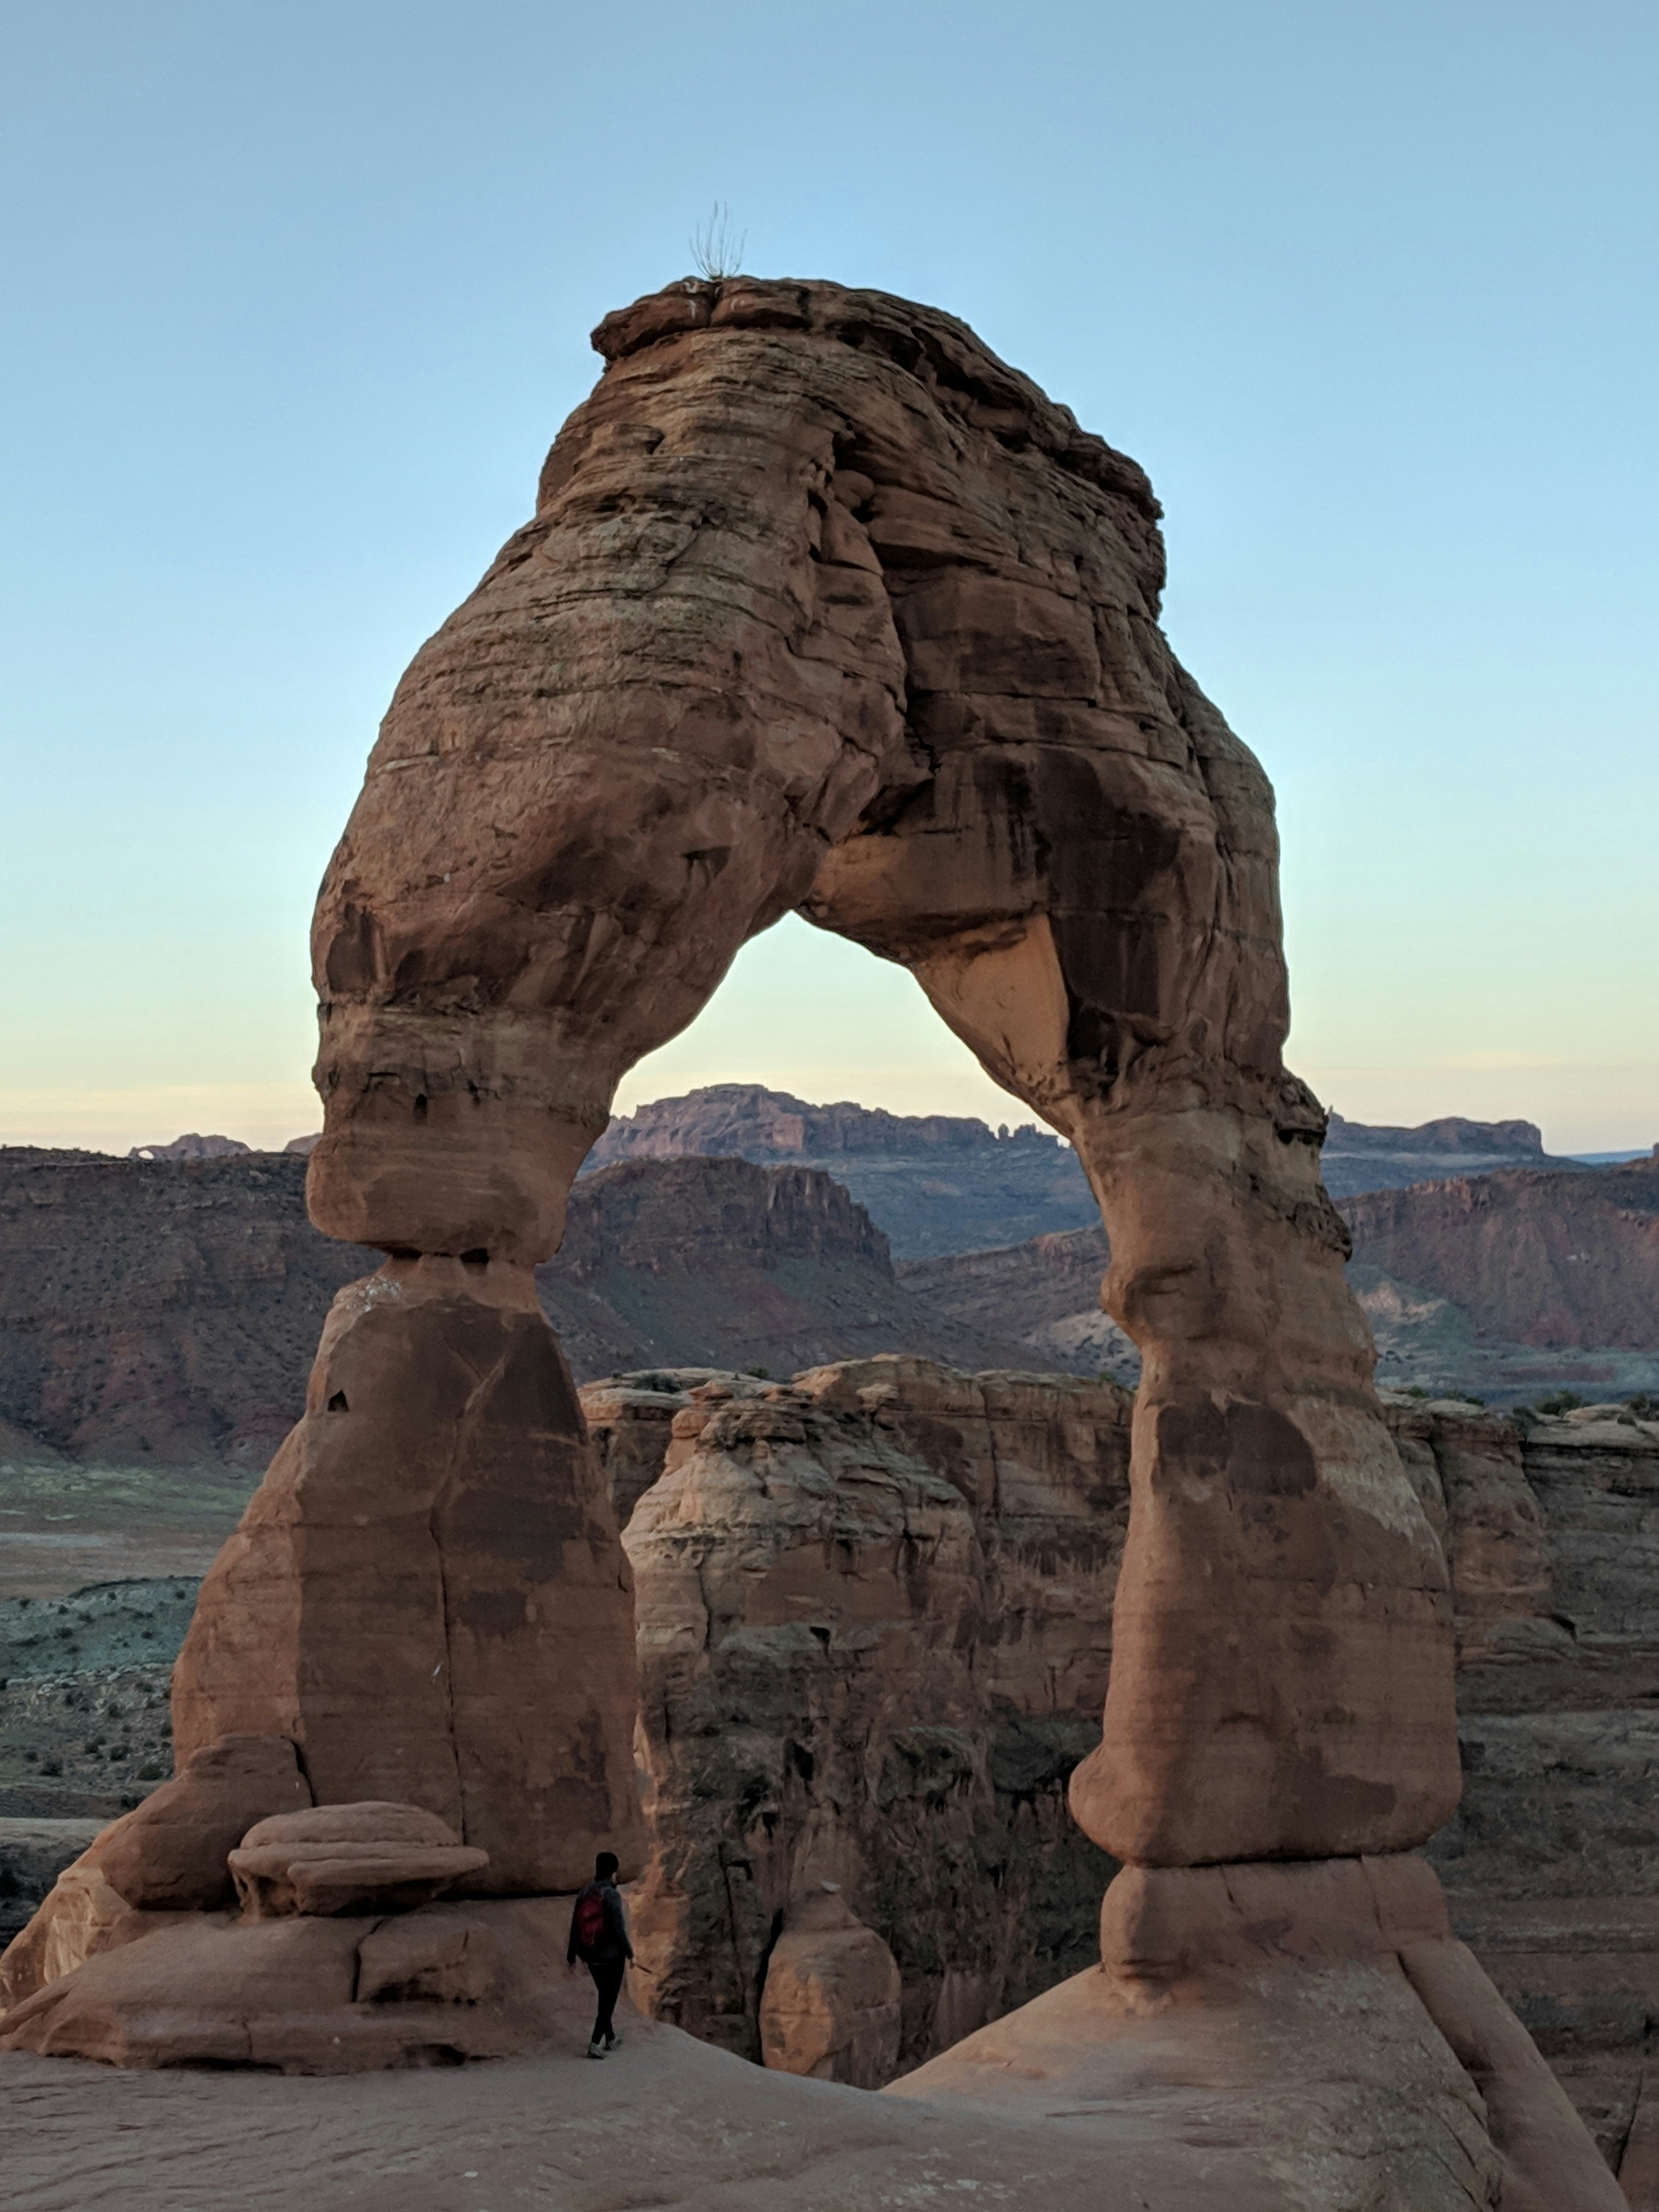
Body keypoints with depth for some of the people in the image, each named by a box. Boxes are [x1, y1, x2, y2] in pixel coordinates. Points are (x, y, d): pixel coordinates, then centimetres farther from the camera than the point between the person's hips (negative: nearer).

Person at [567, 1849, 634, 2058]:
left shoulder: (583, 1894, -2)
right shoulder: (611, 1896, -21)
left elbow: (575, 1928, 5)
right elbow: (618, 1929, -21)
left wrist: (571, 1955, 15)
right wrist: (629, 1952, -7)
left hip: (591, 1956, 6)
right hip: (612, 1955, -6)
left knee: (605, 1996, 23)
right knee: (609, 2000, 5)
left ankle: (610, 2039, 34)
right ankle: (595, 2045, -3)